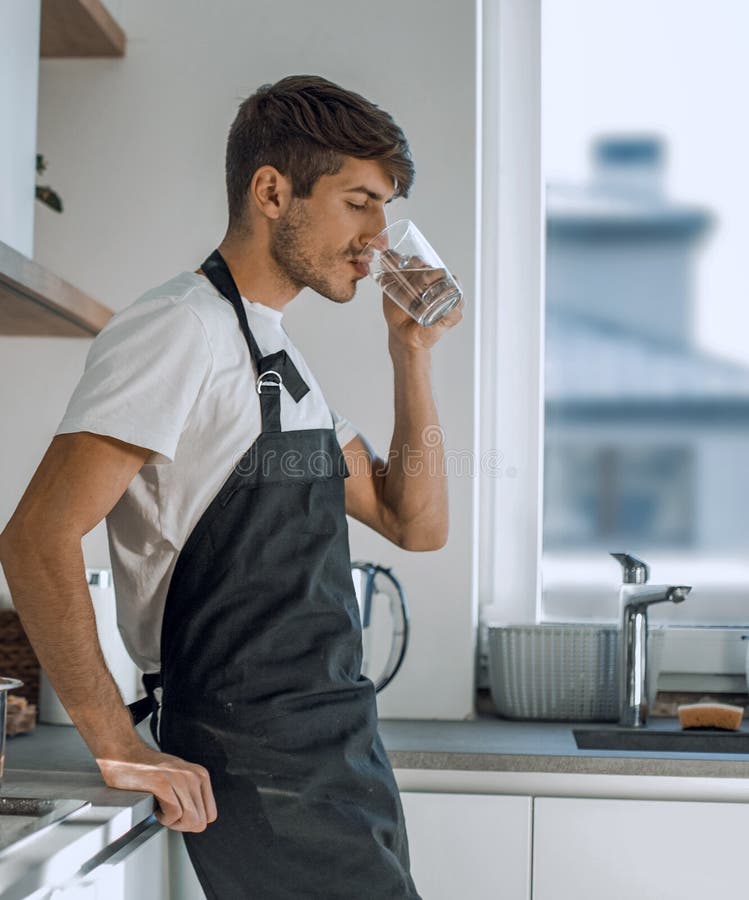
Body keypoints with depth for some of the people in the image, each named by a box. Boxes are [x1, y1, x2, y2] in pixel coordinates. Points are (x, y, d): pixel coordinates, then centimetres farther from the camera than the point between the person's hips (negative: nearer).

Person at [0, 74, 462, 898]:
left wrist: (412, 354, 4)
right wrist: (120, 749, -19)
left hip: (343, 755, 9)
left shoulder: (282, 358, 15)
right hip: (258, 771, -9)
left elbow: (416, 524, 13)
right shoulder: (182, 330, -14)